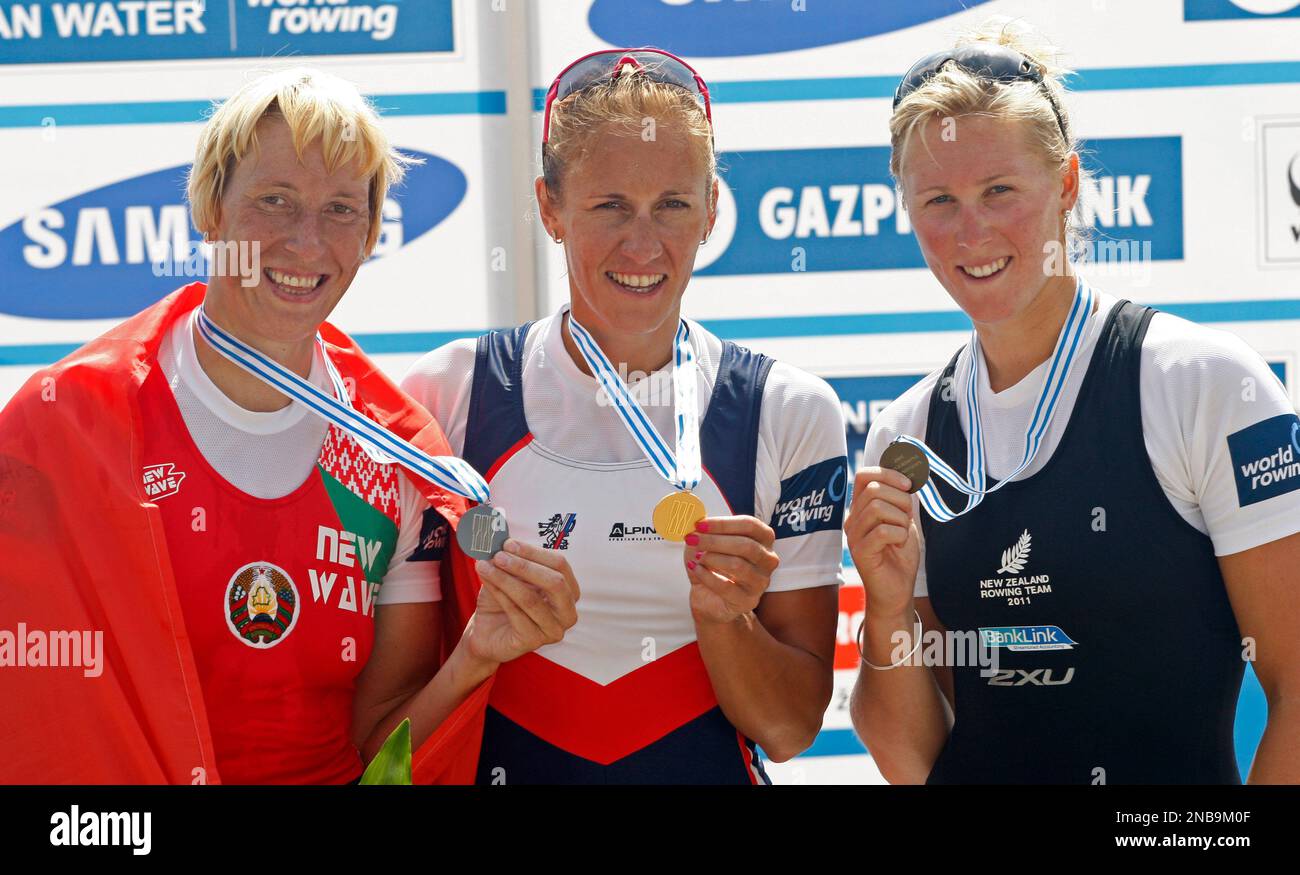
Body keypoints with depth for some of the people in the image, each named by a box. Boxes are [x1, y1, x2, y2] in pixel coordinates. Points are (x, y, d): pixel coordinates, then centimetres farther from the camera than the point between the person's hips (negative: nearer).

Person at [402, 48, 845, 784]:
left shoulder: (790, 414, -7)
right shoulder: (451, 395, -8)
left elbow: (788, 730, -6)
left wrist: (724, 617, -22)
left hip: (707, 768, 0)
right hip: (503, 764, 0)